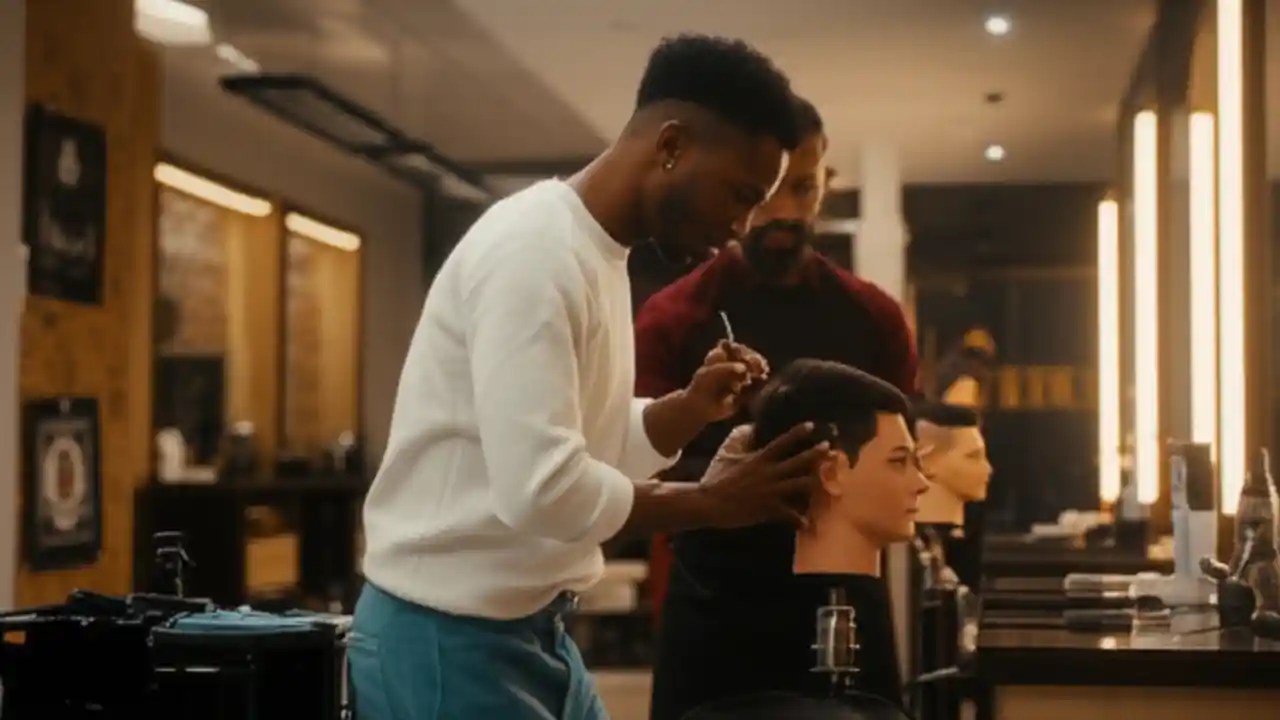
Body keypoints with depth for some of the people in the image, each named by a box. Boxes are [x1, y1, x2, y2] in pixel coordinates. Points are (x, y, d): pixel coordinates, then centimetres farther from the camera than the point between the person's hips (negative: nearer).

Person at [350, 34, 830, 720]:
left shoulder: (598, 251, 10)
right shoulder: (535, 250, -20)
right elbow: (543, 487, -28)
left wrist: (691, 407, -1)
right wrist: (714, 501, -17)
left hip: (529, 629, 10)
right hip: (446, 639, -10)